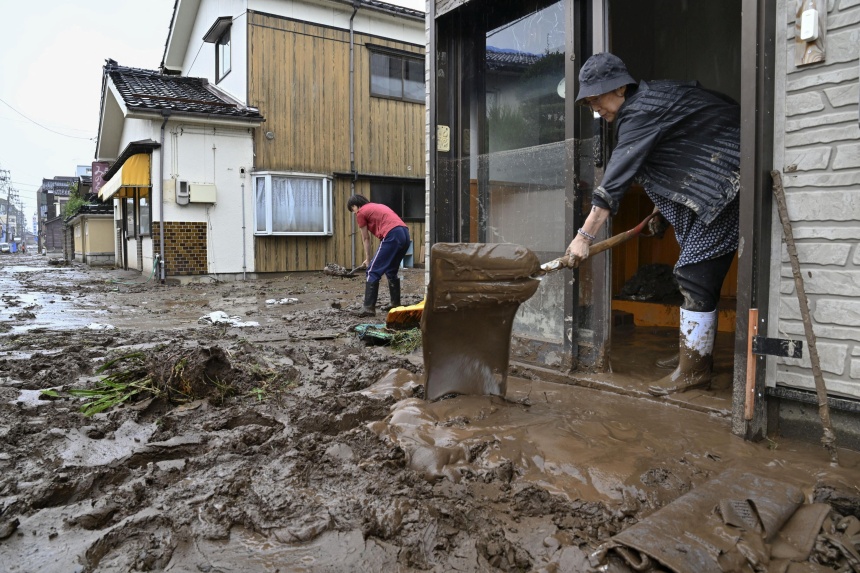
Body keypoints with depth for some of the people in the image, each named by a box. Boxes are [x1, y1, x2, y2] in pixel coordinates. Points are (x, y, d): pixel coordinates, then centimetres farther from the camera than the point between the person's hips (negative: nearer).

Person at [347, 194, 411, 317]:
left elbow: (366, 239, 14)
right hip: (405, 233, 8)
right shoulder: (378, 206, 32)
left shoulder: (361, 213, 11)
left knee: (373, 271, 0)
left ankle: (369, 307, -3)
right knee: (391, 271, 22)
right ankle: (396, 304, 25)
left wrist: (368, 259, 24)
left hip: (393, 236, -8)